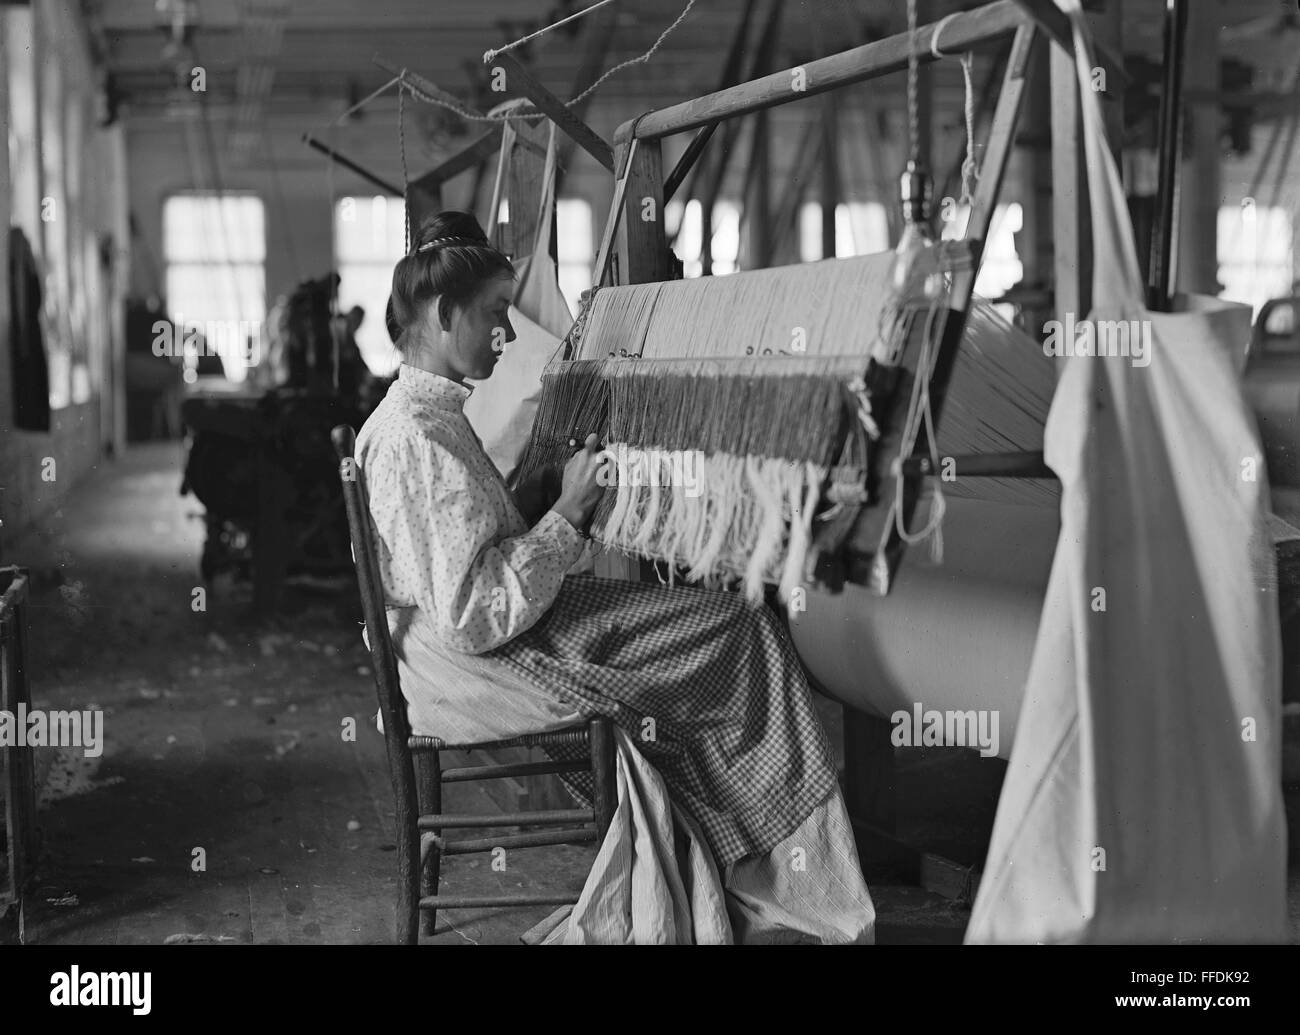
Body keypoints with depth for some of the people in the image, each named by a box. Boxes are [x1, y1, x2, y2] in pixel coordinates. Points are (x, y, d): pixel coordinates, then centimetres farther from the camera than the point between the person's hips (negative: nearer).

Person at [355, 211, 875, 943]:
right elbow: (475, 618, -25)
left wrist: (546, 492, 6)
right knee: (743, 637, -7)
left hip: (486, 645, 10)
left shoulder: (428, 414, 11)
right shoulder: (419, 438, -22)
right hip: (474, 674, -10)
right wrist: (569, 512, -19)